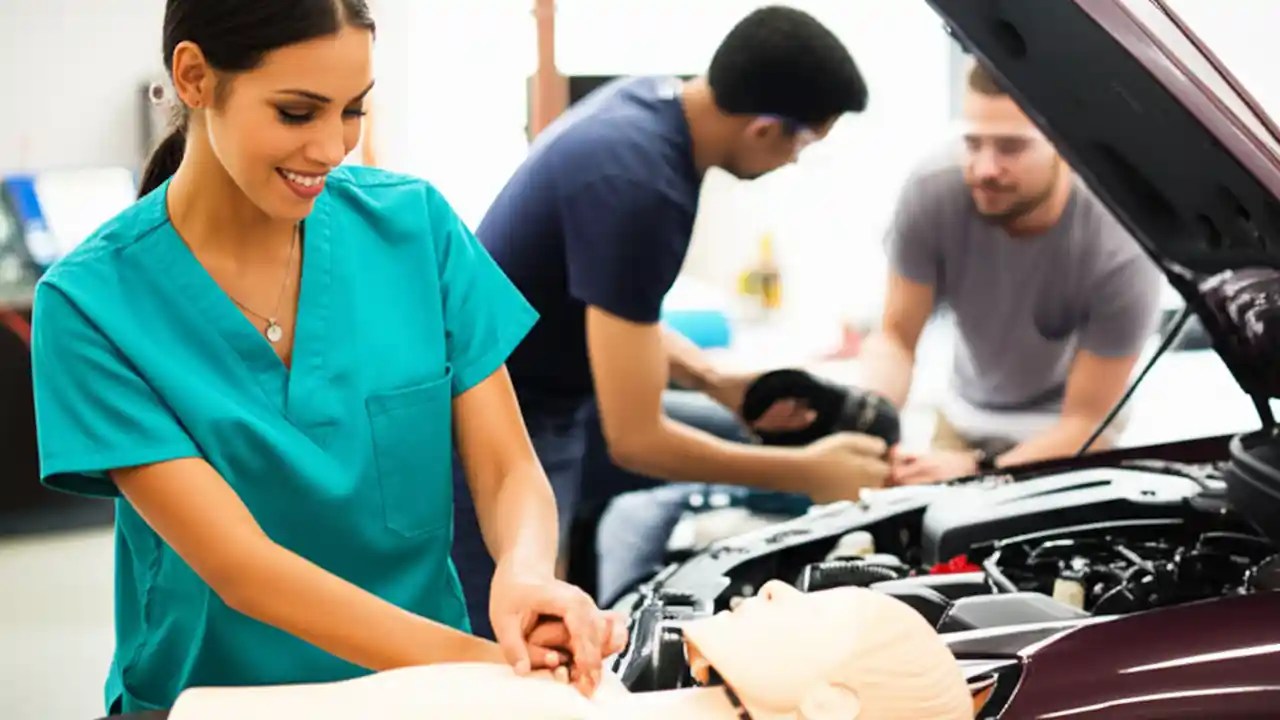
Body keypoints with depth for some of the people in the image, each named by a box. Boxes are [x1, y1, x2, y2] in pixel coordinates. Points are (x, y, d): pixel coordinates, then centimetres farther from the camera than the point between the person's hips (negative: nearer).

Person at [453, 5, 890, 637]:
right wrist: (808, 474, -15)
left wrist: (718, 383, 4)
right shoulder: (636, 186, -31)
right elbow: (635, 441, -26)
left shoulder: (648, 100, -4)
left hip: (544, 403, 9)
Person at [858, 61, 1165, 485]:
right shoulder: (931, 194, -25)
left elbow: (1086, 423, -25)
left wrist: (978, 470, -40)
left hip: (1063, 434, -2)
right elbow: (896, 336, -14)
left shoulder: (1121, 252, -33)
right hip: (966, 420, 3)